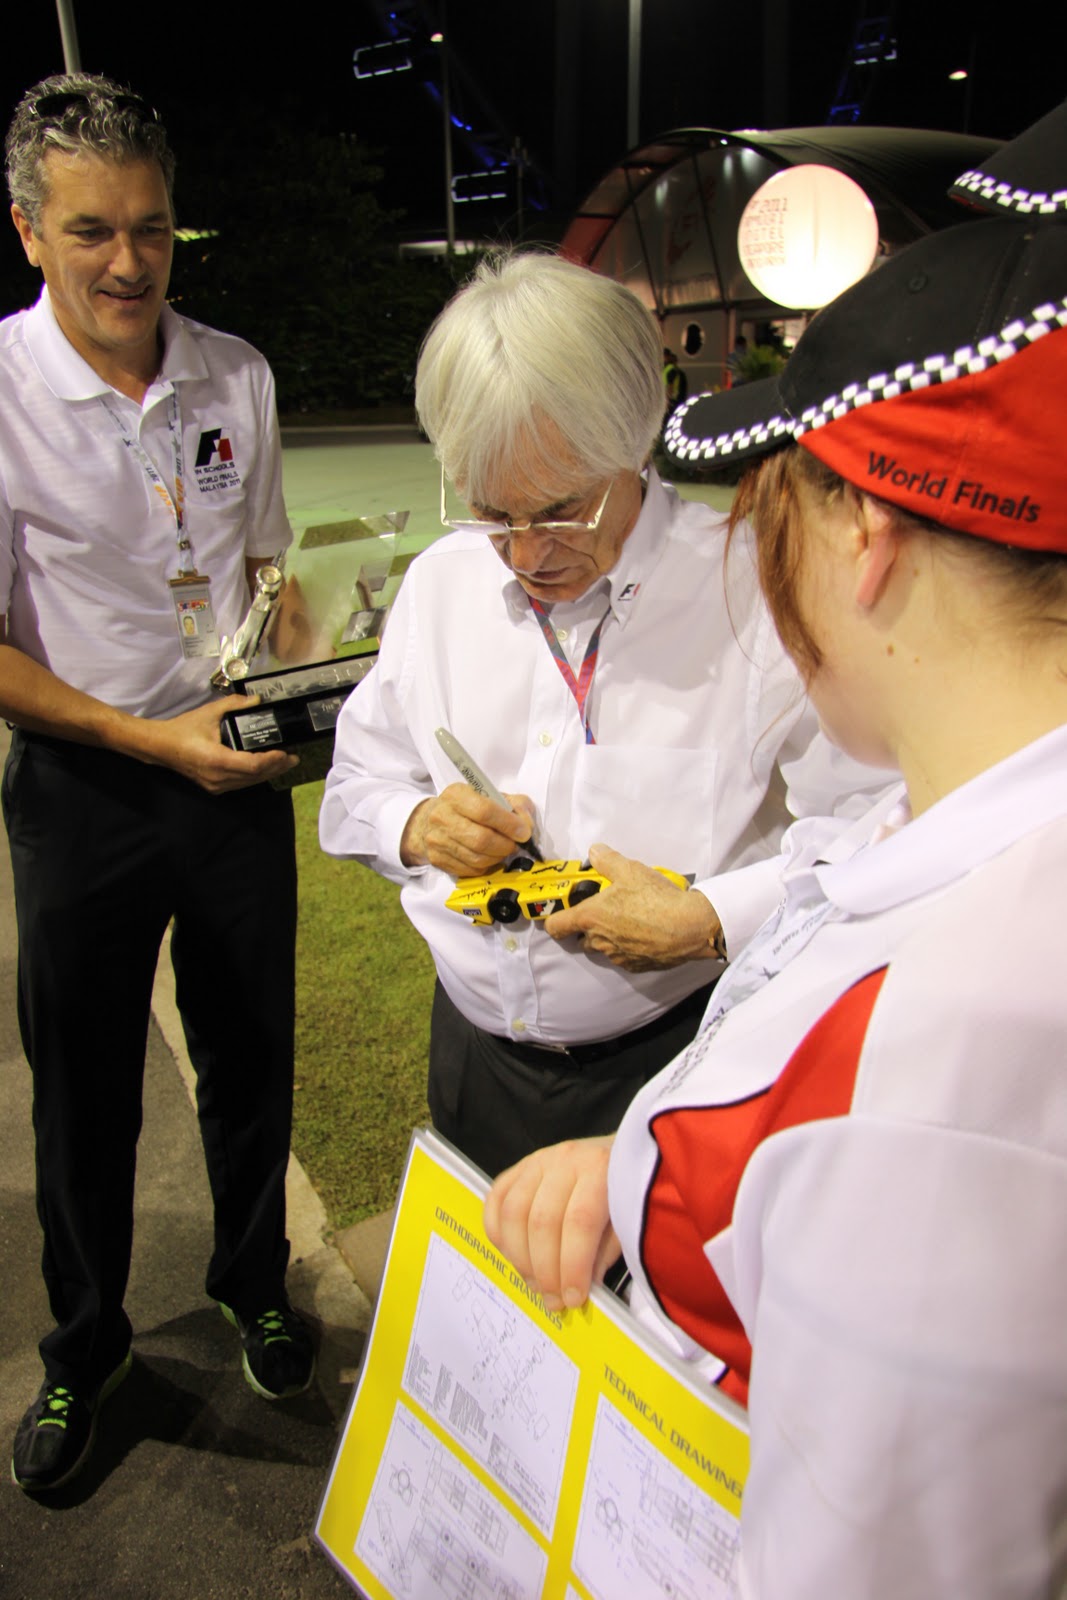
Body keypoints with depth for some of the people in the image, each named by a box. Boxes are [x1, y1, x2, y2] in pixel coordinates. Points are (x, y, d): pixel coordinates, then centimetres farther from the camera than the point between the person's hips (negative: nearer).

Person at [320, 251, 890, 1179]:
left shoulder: (755, 590, -16)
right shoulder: (438, 582, 1)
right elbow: (354, 788, 9)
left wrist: (712, 920, -25)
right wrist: (417, 824, -11)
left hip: (673, 1066, -4)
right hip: (476, 1056, 5)